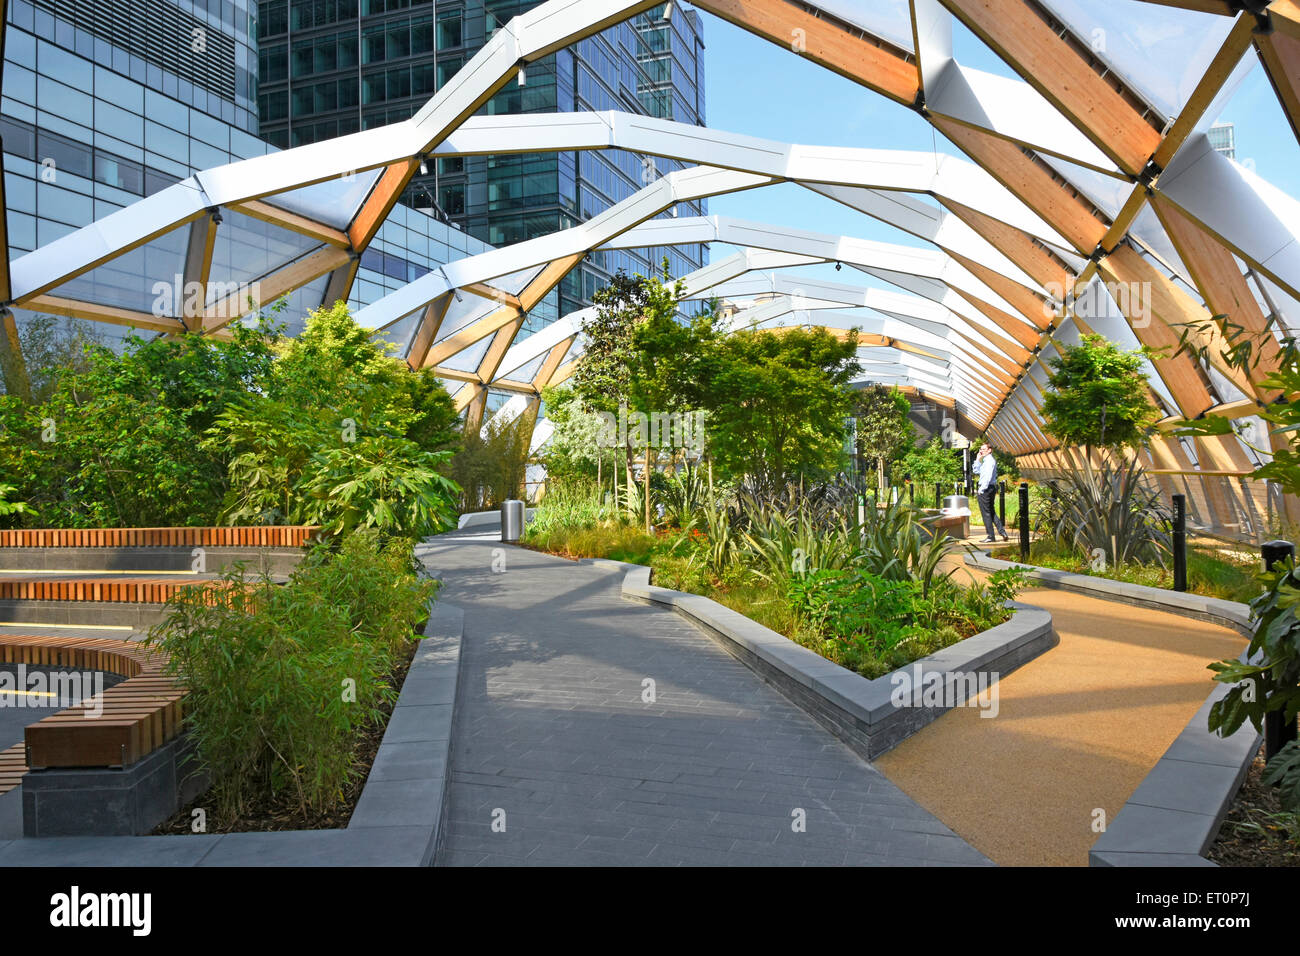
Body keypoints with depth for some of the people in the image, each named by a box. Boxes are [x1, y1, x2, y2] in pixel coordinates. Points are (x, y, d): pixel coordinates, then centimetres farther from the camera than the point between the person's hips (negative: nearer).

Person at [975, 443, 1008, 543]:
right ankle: (1002, 532, 15)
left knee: (986, 513, -4)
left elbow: (988, 476, -21)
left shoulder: (990, 461, -13)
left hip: (985, 489, -10)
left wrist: (981, 489, -20)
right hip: (990, 489, 10)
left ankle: (990, 536, 0)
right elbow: (976, 471, 24)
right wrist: (978, 459, 15)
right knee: (991, 512, 15)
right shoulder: (985, 460, 17)